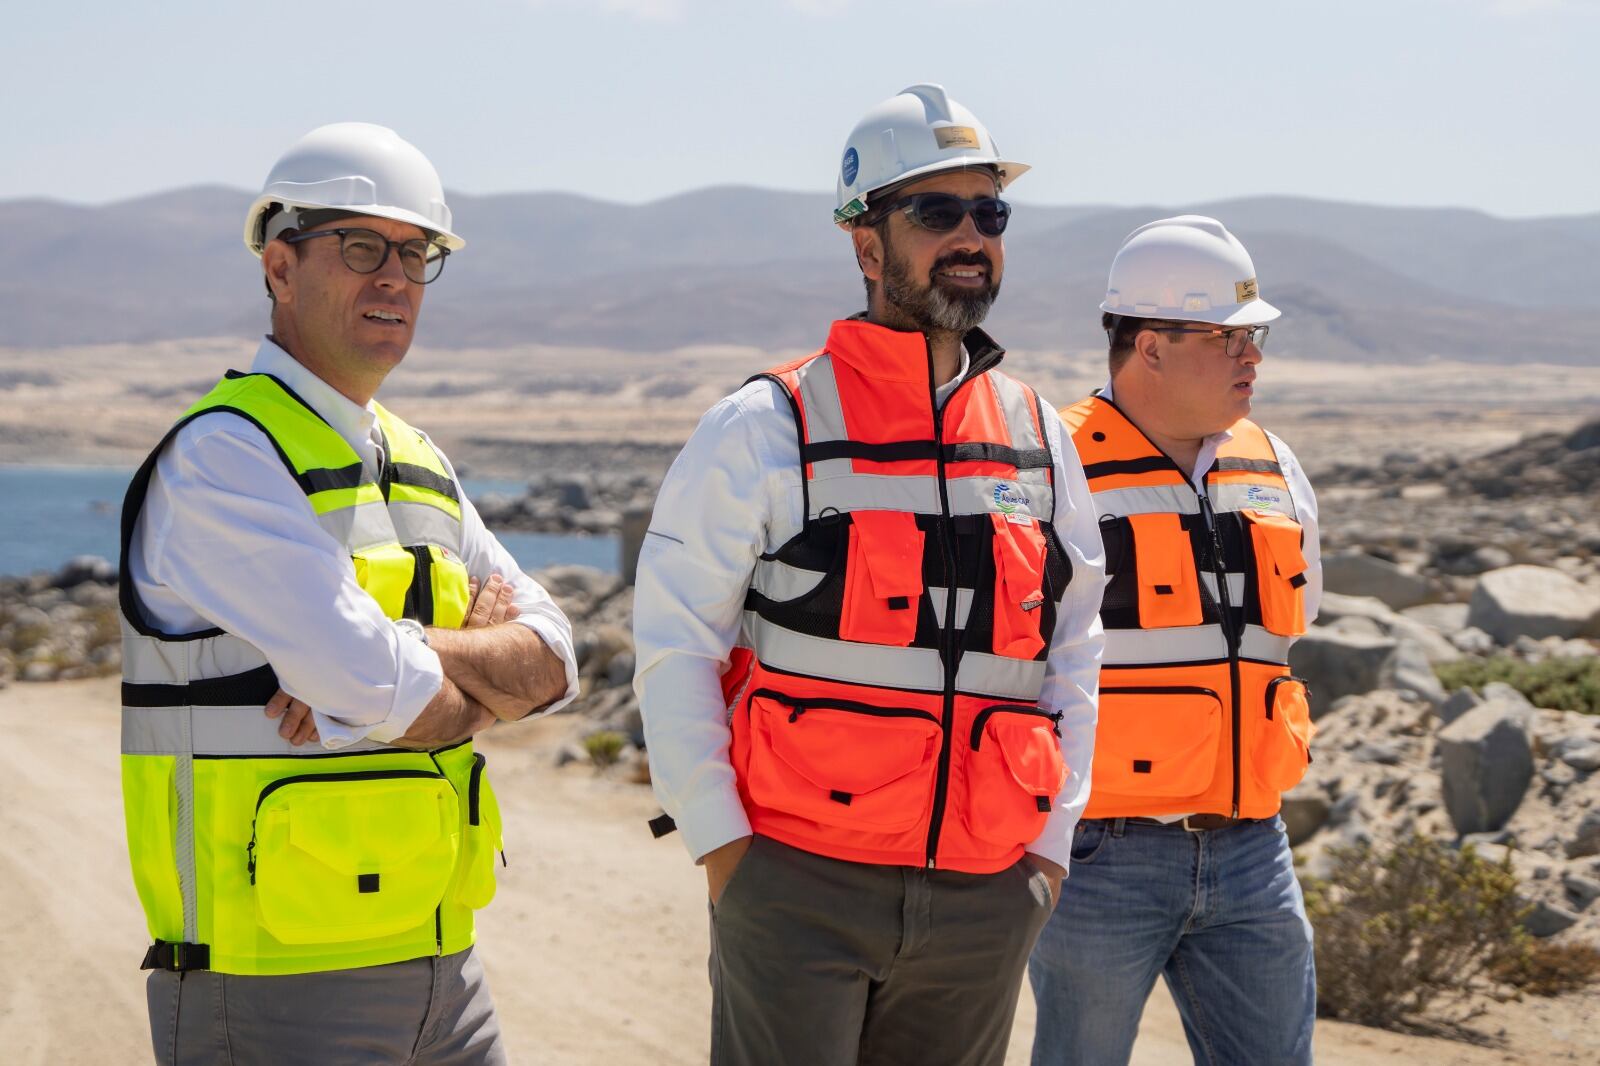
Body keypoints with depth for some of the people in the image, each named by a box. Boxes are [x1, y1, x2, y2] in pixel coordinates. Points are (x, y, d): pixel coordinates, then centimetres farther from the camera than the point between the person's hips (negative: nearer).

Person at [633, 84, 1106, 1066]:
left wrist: (1051, 840, 11)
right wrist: (719, 839, -6)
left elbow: (1075, 644, 17)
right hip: (799, 884, -4)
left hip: (984, 903, 4)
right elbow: (673, 643, -3)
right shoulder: (769, 428, -4)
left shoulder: (1039, 437, 10)